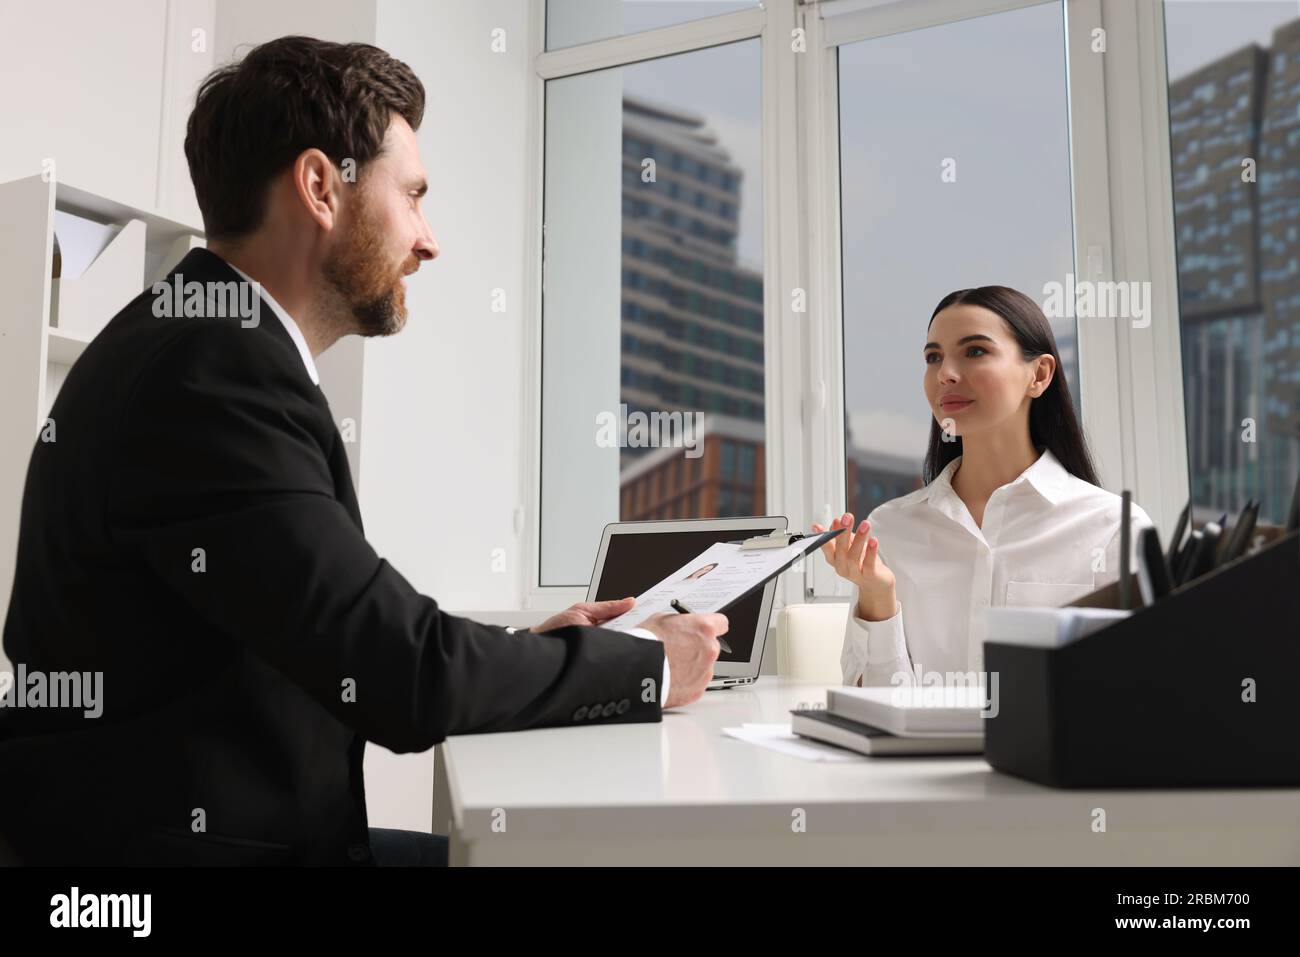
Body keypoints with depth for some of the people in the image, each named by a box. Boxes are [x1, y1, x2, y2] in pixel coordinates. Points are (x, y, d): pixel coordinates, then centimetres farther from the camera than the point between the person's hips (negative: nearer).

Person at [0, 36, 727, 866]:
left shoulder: (209, 348, 7)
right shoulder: (211, 373, -22)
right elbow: (409, 679, -22)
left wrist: (524, 650, 3)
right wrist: (649, 666, -9)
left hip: (261, 825, 8)